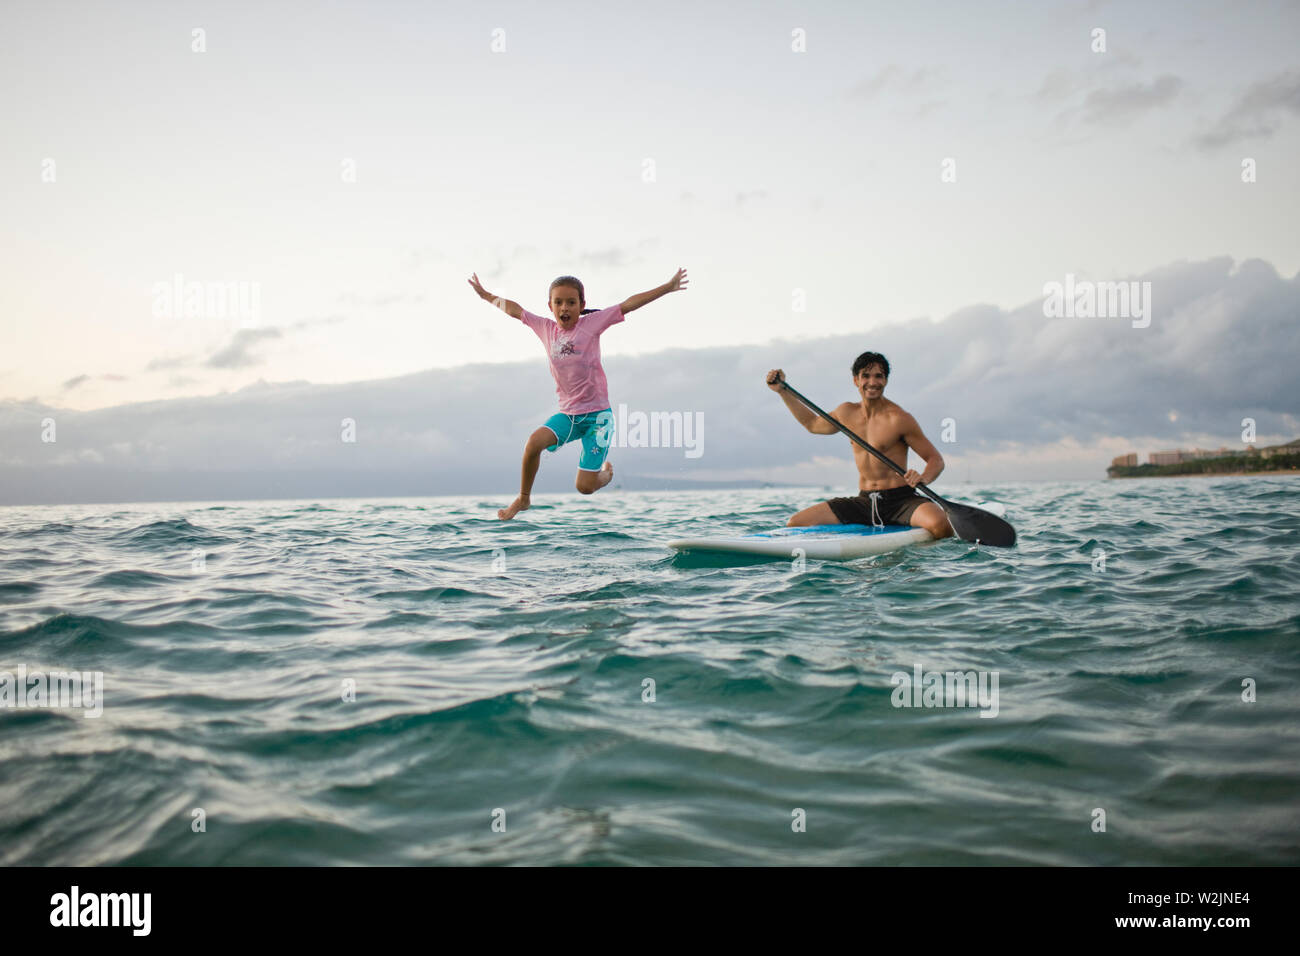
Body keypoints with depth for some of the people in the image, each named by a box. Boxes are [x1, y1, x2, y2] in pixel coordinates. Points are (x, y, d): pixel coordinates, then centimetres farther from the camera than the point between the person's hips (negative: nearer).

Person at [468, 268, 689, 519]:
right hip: (568, 414, 4)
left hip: (597, 414, -3)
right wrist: (485, 295, 28)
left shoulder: (592, 323, -4)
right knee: (535, 441, -26)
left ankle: (606, 471, 31)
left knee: (585, 487, -7)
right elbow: (513, 309, 18)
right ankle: (523, 499, -4)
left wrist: (667, 287, -13)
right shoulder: (546, 328, 6)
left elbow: (628, 304, -10)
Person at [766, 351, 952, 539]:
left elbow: (936, 459, -6)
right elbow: (813, 424, 31)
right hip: (864, 502, 5)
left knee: (940, 526, -37)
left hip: (900, 500, -5)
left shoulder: (898, 418, -8)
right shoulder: (848, 413, 10)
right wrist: (782, 390, 27)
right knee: (795, 524, -10)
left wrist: (922, 479, -29)